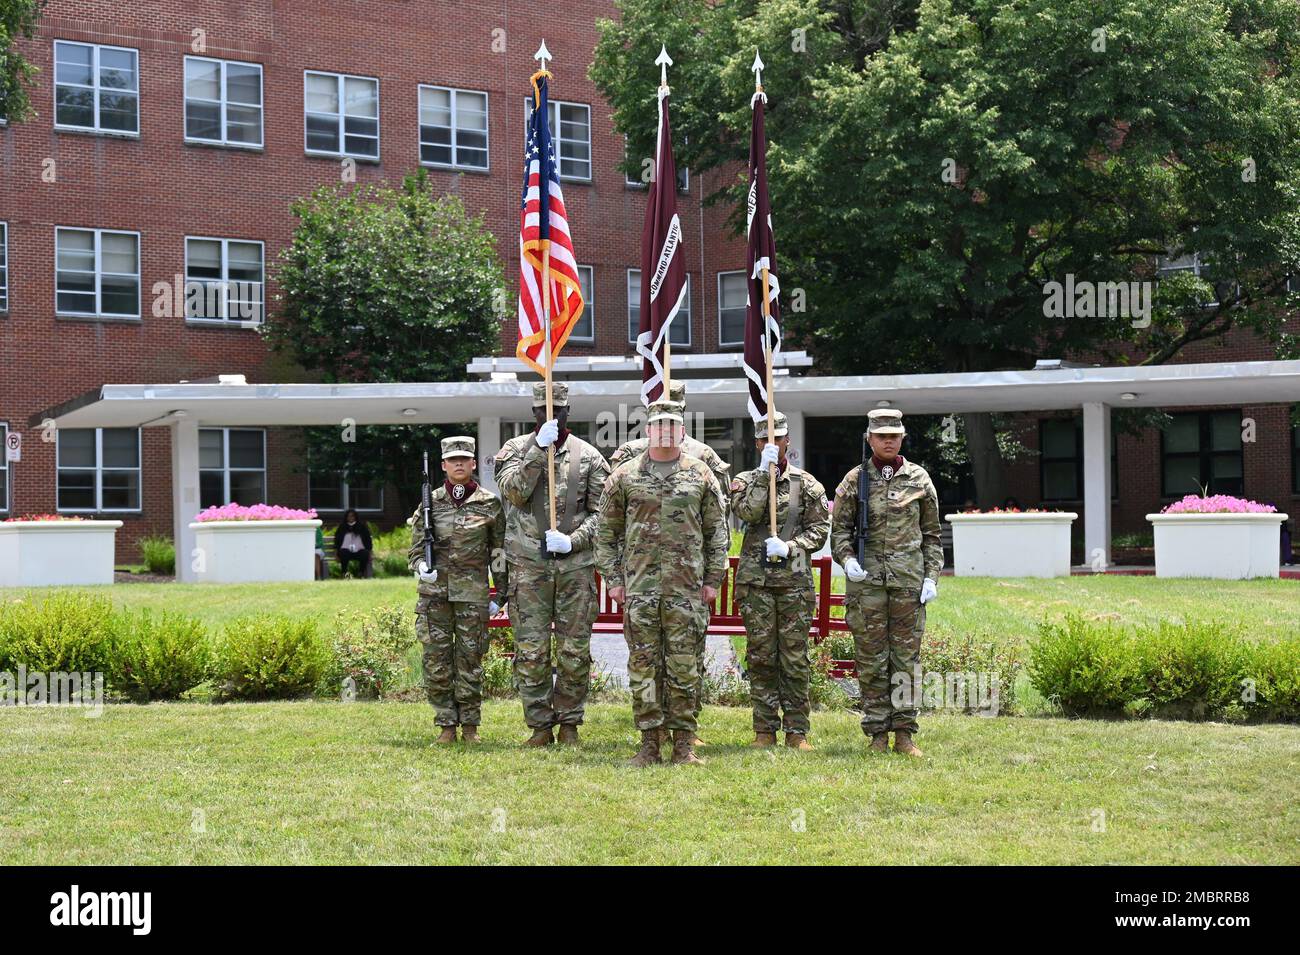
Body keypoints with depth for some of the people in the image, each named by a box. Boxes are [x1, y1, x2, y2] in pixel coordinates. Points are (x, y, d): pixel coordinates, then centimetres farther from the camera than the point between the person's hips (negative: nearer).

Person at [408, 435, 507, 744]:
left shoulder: (489, 504, 4)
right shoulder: (430, 503, 6)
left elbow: (499, 552, 8)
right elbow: (415, 550, 12)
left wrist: (501, 594, 5)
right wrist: (421, 567, -10)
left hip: (473, 592, -1)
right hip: (435, 591, 1)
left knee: (470, 659, 1)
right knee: (436, 661, 0)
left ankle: (470, 725, 11)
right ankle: (447, 725, 8)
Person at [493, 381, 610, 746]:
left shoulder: (588, 456, 8)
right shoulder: (516, 449, 6)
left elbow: (600, 513, 5)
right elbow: (514, 492, -12)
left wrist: (572, 540, -11)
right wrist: (539, 449, -16)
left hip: (575, 565, 1)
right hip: (529, 566, -1)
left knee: (575, 651, 3)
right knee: (531, 652, -1)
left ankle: (569, 723, 13)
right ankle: (540, 725, 8)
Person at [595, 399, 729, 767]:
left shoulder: (700, 474, 8)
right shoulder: (625, 475, 6)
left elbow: (717, 530, 12)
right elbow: (606, 530, 10)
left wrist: (713, 578, 6)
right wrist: (612, 579, 5)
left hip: (686, 584, 0)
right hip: (639, 583, 0)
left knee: (684, 663, 1)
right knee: (643, 663, 1)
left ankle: (683, 743, 7)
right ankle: (649, 743, 6)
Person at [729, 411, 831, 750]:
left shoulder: (805, 483, 8)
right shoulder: (745, 481, 9)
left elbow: (820, 528, 4)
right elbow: (748, 512, -11)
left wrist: (790, 547, -11)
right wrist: (764, 472, -14)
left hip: (795, 579, -1)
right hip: (755, 579, 1)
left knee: (795, 657, 0)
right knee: (760, 656, 2)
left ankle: (797, 731, 5)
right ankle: (765, 730, 9)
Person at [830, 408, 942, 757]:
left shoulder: (919, 479, 8)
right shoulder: (854, 481, 6)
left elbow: (931, 534, 11)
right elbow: (839, 529, 8)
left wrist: (931, 577, 3)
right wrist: (847, 559, -11)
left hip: (909, 580, 1)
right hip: (867, 580, -1)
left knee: (907, 658, 2)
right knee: (871, 659, 1)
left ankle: (904, 733, 8)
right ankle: (877, 734, 7)